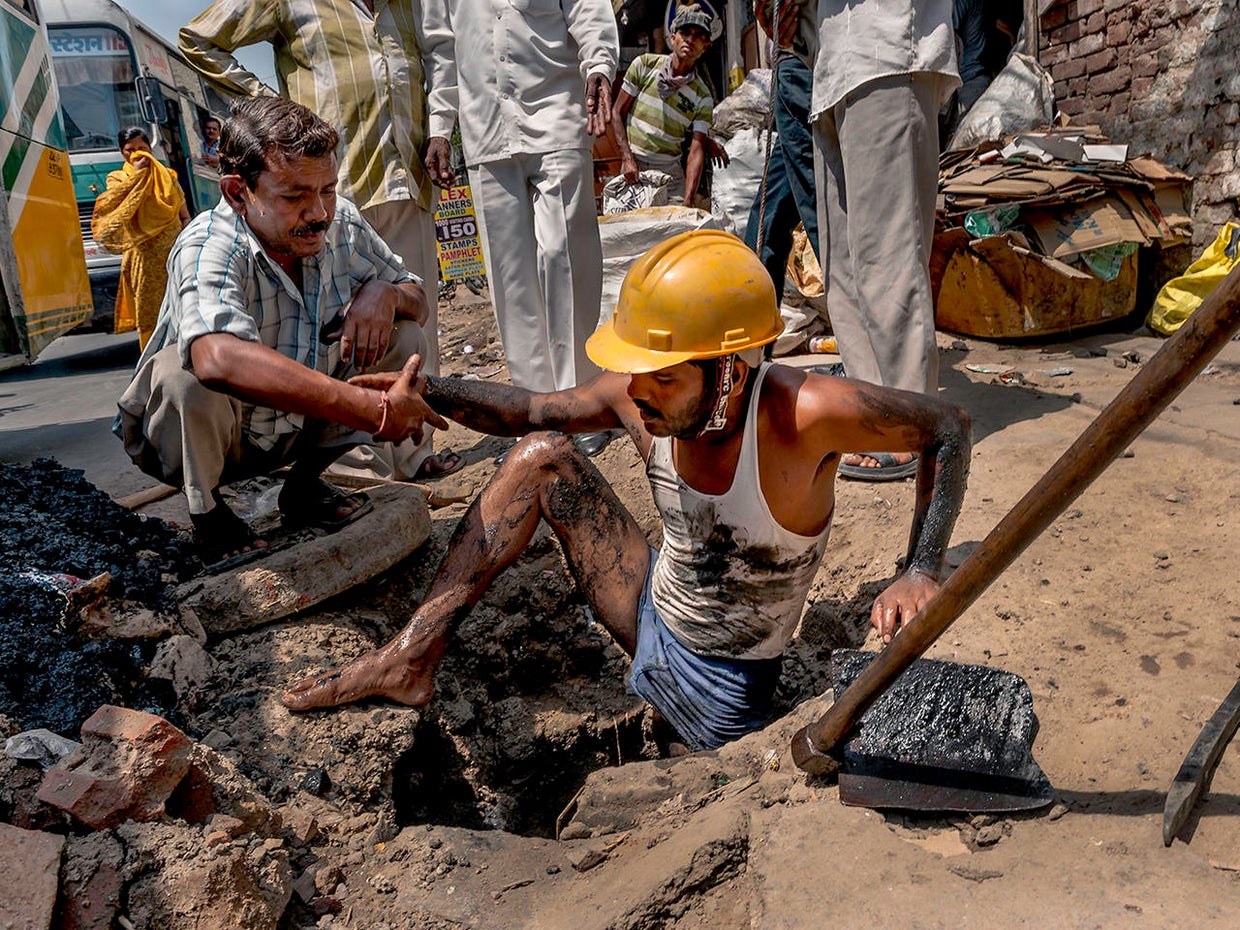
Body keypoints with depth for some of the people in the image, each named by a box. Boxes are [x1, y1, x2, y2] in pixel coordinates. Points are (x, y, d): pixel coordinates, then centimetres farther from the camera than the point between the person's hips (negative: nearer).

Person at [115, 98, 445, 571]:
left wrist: (382, 292, -23)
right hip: (204, 433, -5)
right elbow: (219, 358, -52)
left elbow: (418, 300, 3)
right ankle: (206, 510, -5)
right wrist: (375, 410, -53)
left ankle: (303, 485, 6)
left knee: (405, 338, -10)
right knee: (188, 374, -37)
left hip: (296, 424, 6)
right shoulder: (207, 249, -30)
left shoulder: (341, 225, -13)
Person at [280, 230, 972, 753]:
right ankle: (412, 658, -11)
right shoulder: (636, 397, -17)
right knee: (540, 458, -12)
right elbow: (531, 410, 0)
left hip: (722, 687, -3)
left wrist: (921, 574, -27)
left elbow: (949, 427, -18)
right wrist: (429, 393, -17)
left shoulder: (805, 413, -33)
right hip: (654, 615, 4)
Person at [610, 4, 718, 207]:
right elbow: (617, 113, 4)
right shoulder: (644, 65, 1)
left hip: (671, 174, 1)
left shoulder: (703, 98, 0)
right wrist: (627, 158, -9)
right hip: (633, 168, -1)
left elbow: (696, 150, -8)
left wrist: (688, 201, -22)